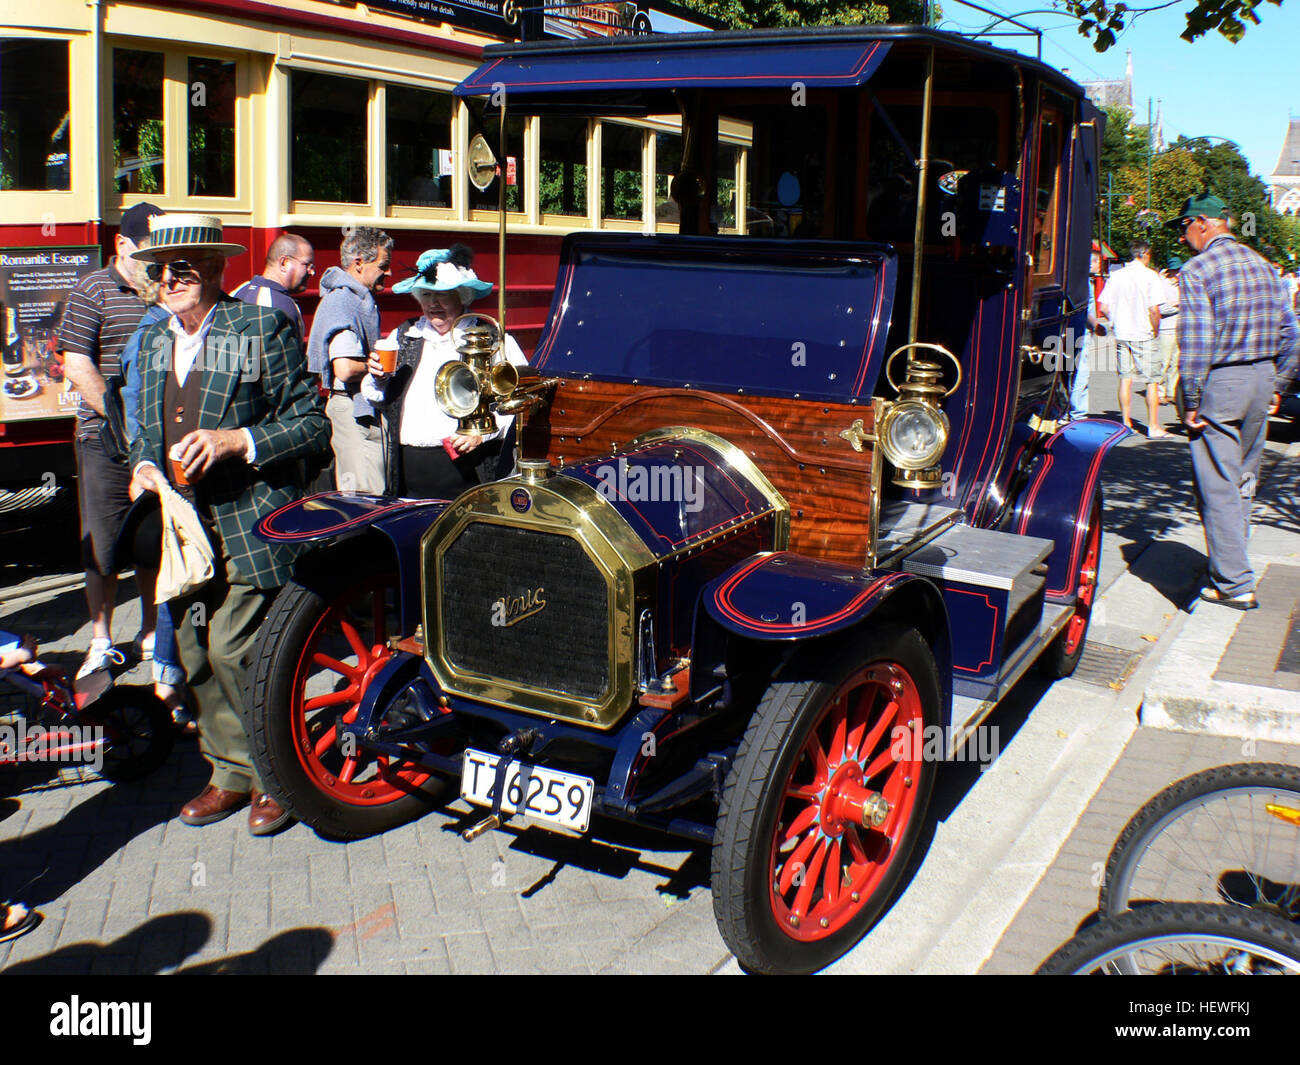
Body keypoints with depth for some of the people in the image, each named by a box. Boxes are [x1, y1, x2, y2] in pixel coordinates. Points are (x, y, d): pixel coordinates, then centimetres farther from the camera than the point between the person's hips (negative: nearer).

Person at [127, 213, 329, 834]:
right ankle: (232, 771, 25)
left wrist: (236, 440, -20)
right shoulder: (154, 341, 15)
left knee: (232, 651, -10)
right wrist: (143, 466, 4)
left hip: (249, 525, -7)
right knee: (195, 655, 8)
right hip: (181, 524, 7)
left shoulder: (262, 330, -6)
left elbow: (312, 425, -8)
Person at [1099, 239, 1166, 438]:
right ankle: (1153, 426, 2)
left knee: (1126, 378, 11)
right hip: (1144, 335, -5)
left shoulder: (1116, 276, 5)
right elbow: (1154, 309, -14)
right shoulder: (1150, 276, -8)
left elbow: (1103, 307, 3)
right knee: (1152, 380, 1)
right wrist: (1155, 330, -1)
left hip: (1121, 334, 5)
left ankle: (1126, 422, 13)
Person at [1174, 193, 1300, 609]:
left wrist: (1191, 401, -12)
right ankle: (1230, 563, 32)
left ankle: (1234, 585, 0)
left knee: (1218, 487, -2)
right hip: (1262, 378, 8)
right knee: (1244, 480, 18)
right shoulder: (1263, 266, 11)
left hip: (1219, 384, -7)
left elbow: (1196, 343, -18)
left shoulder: (1196, 271, -11)